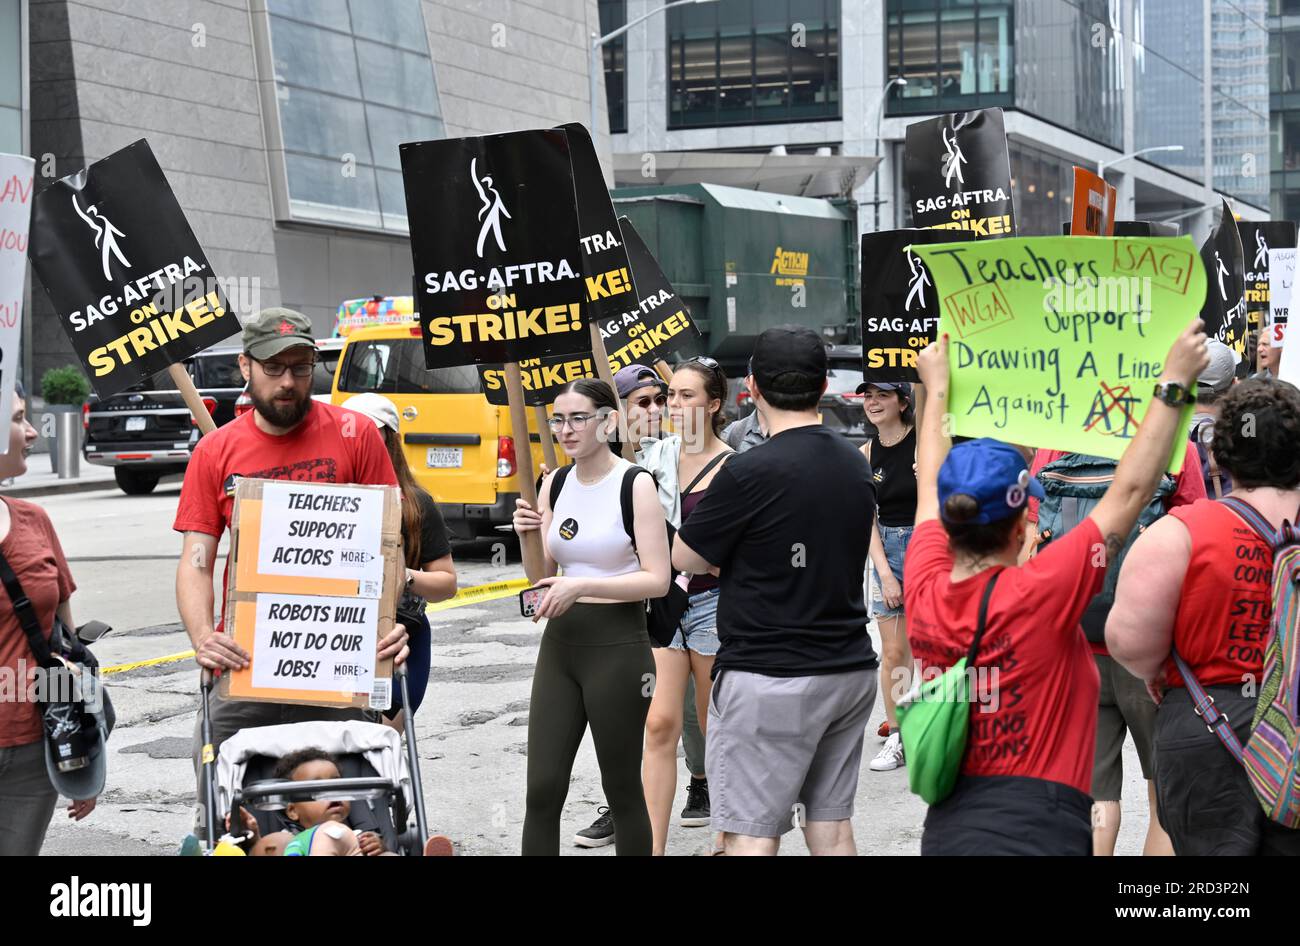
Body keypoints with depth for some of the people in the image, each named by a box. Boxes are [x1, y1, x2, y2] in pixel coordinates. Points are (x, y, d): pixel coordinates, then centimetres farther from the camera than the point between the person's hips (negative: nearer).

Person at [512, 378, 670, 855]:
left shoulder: (635, 484, -10)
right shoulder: (554, 483, 8)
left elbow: (657, 580, -15)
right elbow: (541, 578, 12)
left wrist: (582, 585, -23)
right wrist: (528, 536, -7)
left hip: (618, 646, -5)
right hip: (559, 642, 6)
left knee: (622, 788, 6)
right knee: (542, 790, 2)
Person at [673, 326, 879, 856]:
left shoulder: (750, 473, -16)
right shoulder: (856, 466, 7)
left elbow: (686, 559, -7)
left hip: (768, 678, -7)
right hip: (849, 669, 7)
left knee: (751, 833, -3)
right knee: (831, 822, 14)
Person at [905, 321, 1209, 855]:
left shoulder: (925, 595, -3)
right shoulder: (1039, 594, -17)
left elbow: (931, 488, 16)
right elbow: (1130, 491, -10)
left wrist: (936, 388, 28)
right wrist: (1174, 383, -2)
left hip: (946, 829, 6)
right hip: (1036, 830, -6)